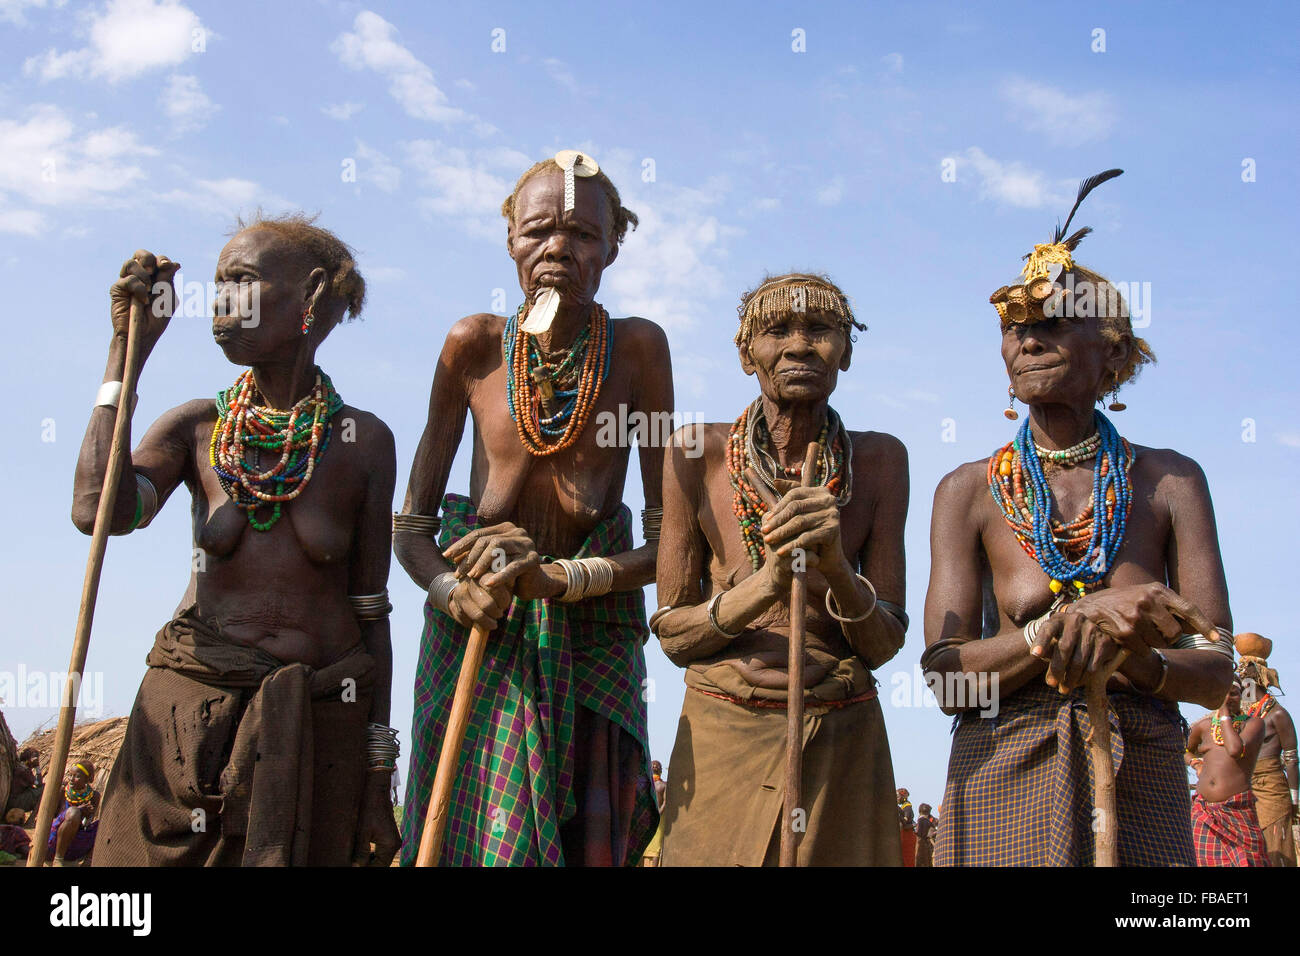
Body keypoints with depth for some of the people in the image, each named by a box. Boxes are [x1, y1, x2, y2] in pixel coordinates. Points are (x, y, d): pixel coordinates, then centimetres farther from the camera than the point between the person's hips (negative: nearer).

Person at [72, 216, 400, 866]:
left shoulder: (363, 440, -2)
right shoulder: (196, 427, 3)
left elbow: (371, 612, 1)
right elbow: (96, 512, -16)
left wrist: (377, 783, 1)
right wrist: (128, 349, -10)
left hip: (320, 724, -1)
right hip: (188, 707, 1)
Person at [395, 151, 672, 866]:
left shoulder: (637, 348, -6)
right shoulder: (474, 345, -4)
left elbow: (666, 539, -7)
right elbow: (411, 528, 1)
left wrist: (557, 579, -21)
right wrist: (452, 590, -18)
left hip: (591, 643, 0)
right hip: (473, 640, 0)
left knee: (587, 844, 1)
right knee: (460, 841, 1)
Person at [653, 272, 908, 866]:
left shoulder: (879, 460, -2)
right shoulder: (698, 452, -6)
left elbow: (883, 646, -4)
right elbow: (670, 633, -3)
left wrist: (836, 565, -24)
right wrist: (765, 585, -22)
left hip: (842, 744, 1)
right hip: (721, 738, -1)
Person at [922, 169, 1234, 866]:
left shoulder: (1170, 482, 1)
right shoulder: (969, 492, -1)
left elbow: (1215, 673, -3)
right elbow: (946, 676, -8)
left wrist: (1131, 655, -24)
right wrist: (1074, 621, -22)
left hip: (1143, 787, 1)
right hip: (1005, 780, 0)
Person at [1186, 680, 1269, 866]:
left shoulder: (1253, 723, 1)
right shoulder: (1204, 726, 14)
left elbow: (1236, 750, -19)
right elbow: (1186, 749, 34)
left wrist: (1224, 714, -9)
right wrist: (1197, 765, 14)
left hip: (1238, 811, -4)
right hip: (1204, 811, 4)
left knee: (1246, 861, -9)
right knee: (1207, 861, 0)